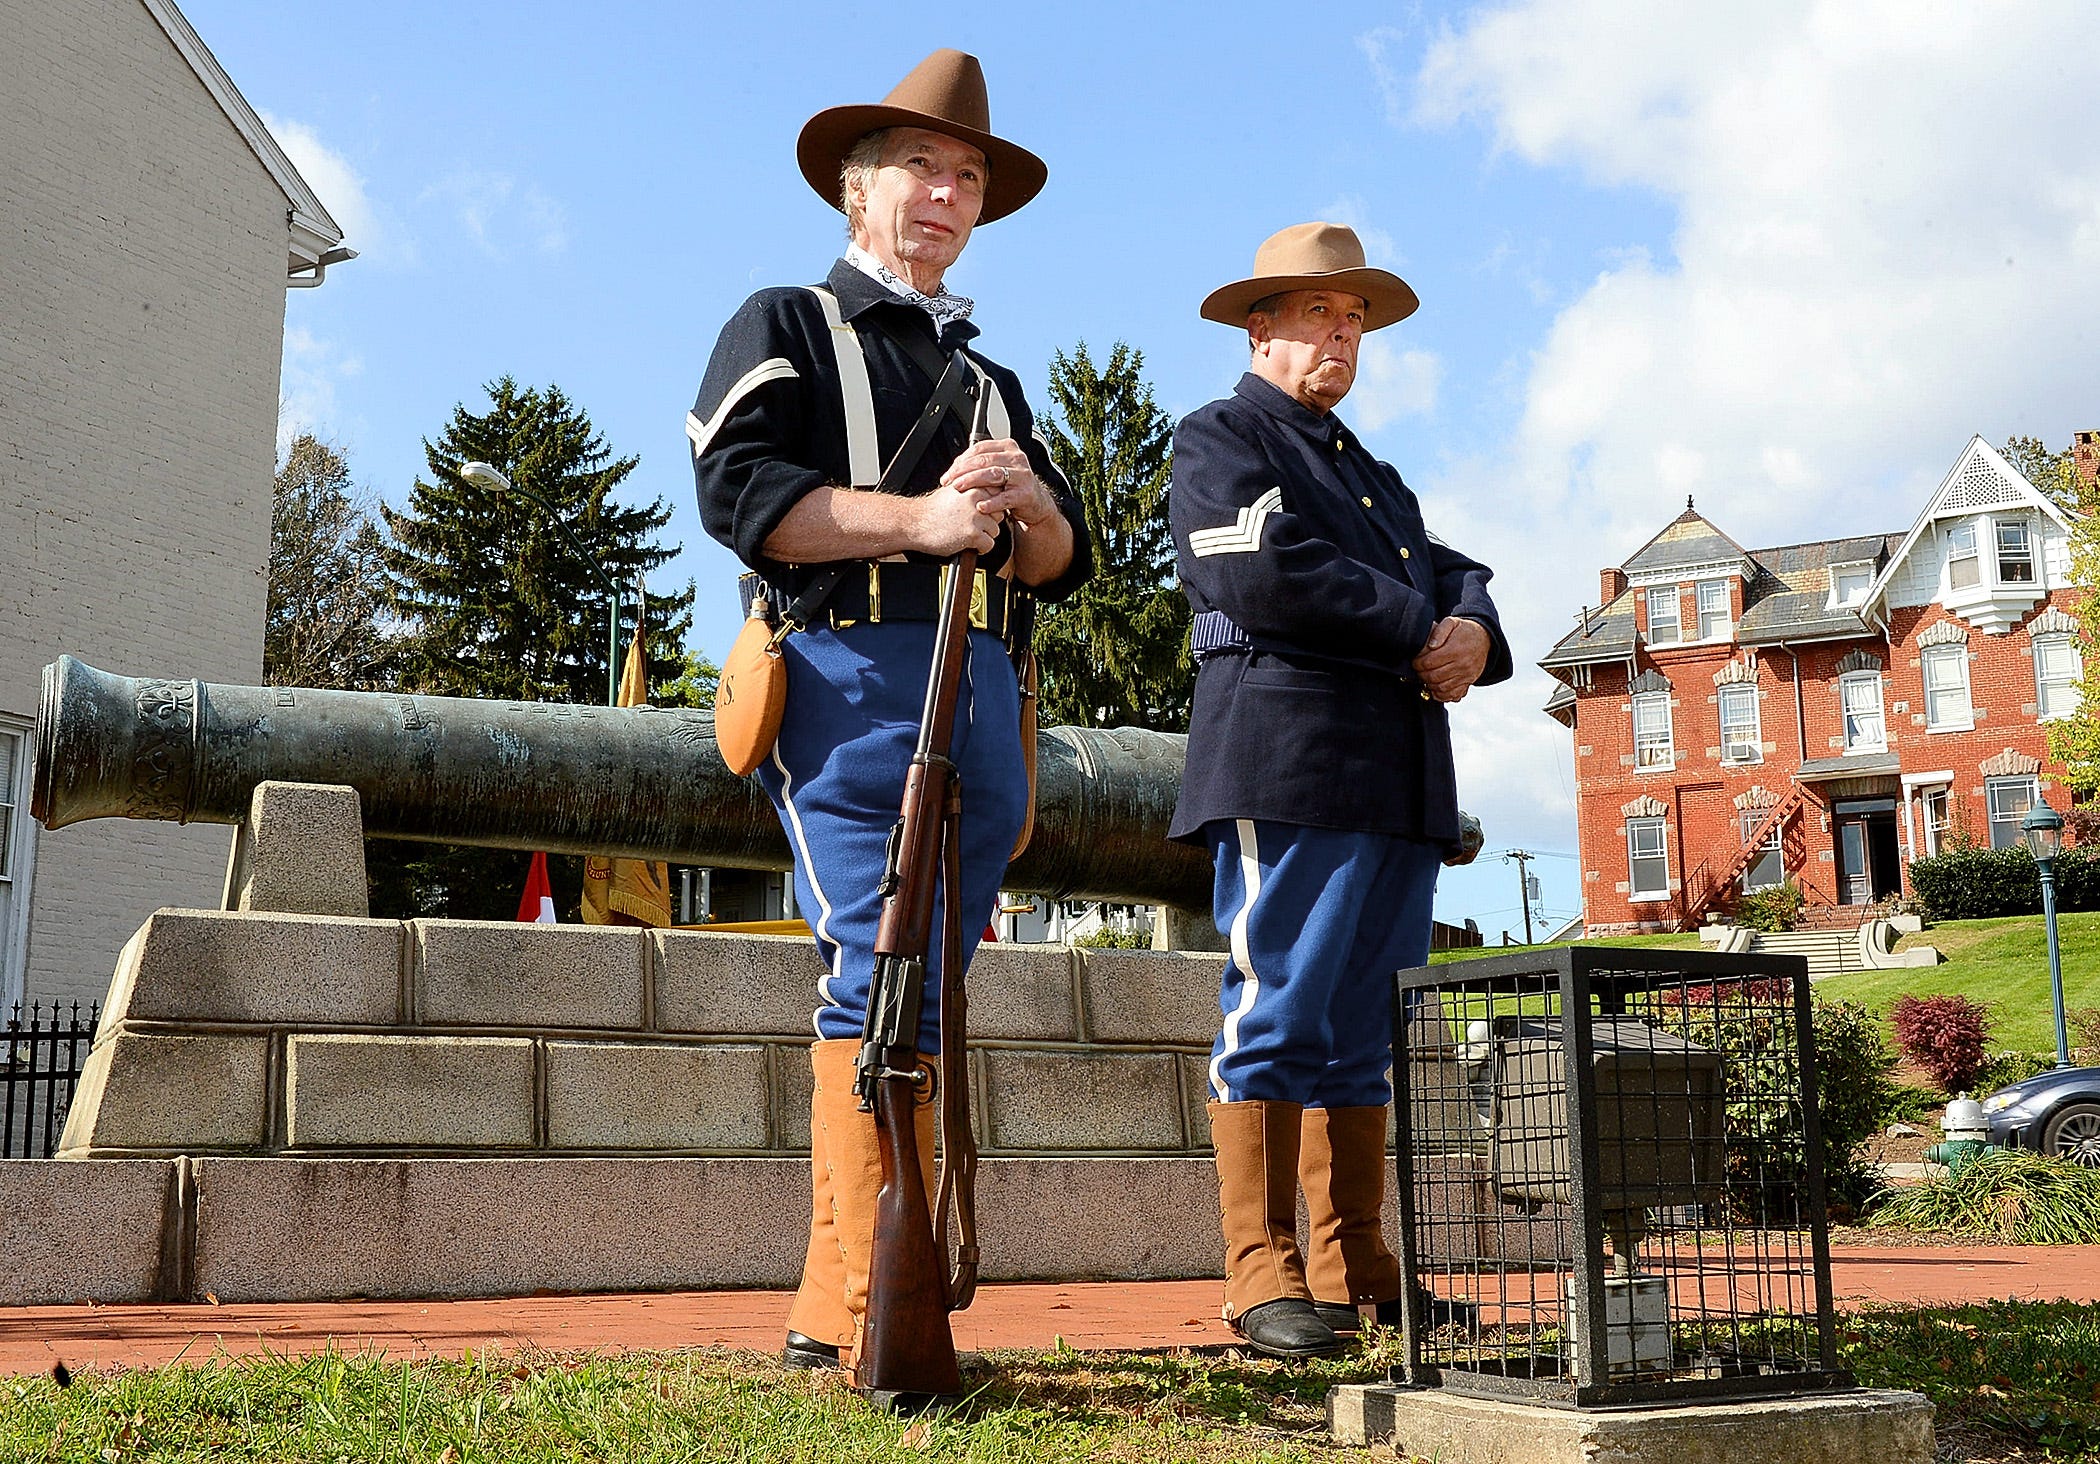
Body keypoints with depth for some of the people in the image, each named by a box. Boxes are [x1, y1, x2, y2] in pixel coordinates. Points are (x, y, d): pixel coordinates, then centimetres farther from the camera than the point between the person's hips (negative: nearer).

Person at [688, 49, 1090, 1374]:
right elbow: (738, 489, -7)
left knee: (921, 995, 3)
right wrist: (921, 518, -17)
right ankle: (876, 1316, -16)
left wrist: (1027, 502, -5)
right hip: (854, 674, -6)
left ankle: (832, 1314, 9)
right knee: (882, 978, -17)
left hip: (983, 693, 6)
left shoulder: (991, 382, 30)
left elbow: (1067, 560, 19)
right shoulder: (785, 326, 12)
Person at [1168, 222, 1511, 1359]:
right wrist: (1418, 629, -6)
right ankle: (1263, 1276, -4)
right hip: (1286, 761, -7)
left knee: (1367, 1031, 7)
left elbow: (1456, 576, 22)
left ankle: (1354, 1265, 12)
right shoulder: (1217, 439, 7)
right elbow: (1264, 576, -11)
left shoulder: (1375, 475, 32)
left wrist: (1472, 632, -3)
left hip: (1400, 781, 7)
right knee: (1277, 1017, -8)